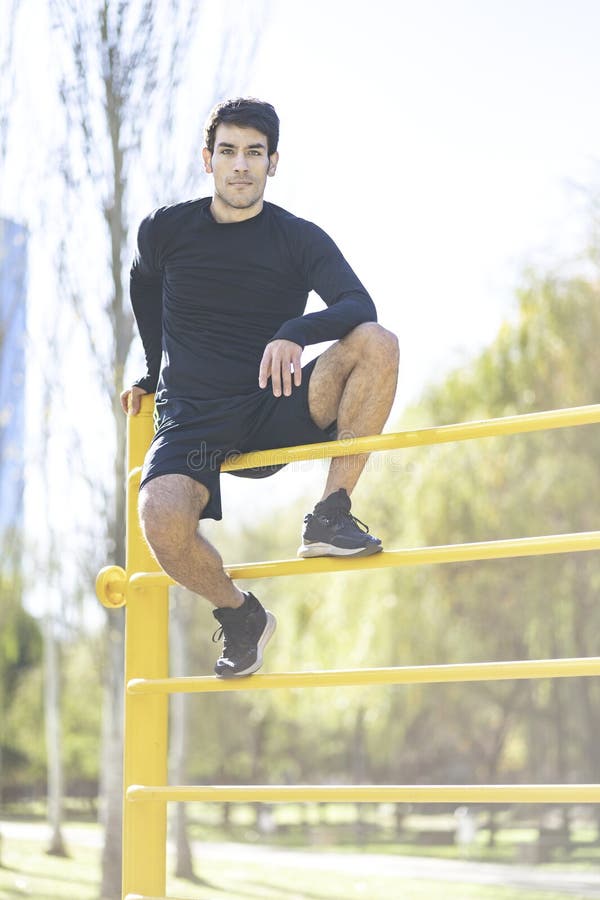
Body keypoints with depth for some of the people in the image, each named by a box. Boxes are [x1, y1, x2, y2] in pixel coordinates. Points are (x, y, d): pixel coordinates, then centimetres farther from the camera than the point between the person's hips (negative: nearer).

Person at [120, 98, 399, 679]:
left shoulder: (300, 240, -2)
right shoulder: (166, 230, 2)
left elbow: (360, 308, -18)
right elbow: (144, 288, 24)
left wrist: (295, 333, -37)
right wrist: (154, 372, 25)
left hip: (273, 412, 0)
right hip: (191, 420, 0)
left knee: (378, 344, -25)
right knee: (162, 522, -34)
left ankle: (331, 516, -18)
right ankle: (238, 614, -1)